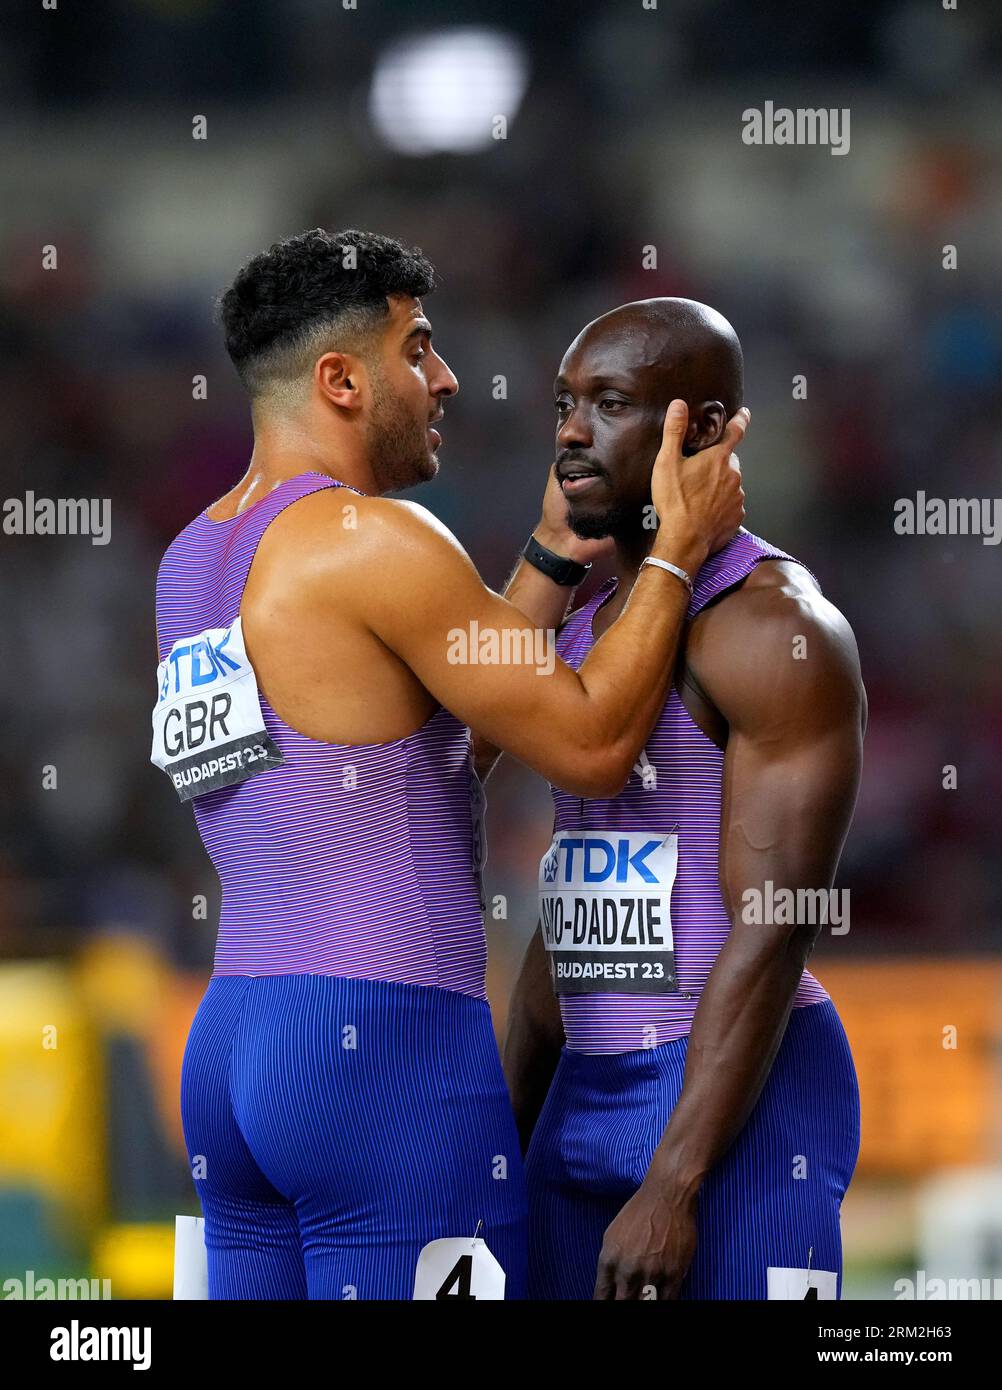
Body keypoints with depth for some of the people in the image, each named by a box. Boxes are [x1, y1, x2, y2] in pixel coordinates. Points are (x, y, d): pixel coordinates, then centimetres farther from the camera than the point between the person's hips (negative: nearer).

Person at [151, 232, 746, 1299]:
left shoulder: (191, 562, 17)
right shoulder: (373, 539, -10)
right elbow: (591, 748, -7)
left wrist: (559, 559, 26)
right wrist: (676, 546, 3)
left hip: (227, 1047, 9)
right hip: (389, 1044, -9)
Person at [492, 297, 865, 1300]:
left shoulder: (775, 629, -11)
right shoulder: (586, 634, 17)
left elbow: (772, 930, -17)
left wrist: (671, 1189, -22)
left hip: (739, 1106, -8)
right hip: (584, 1102, 8)